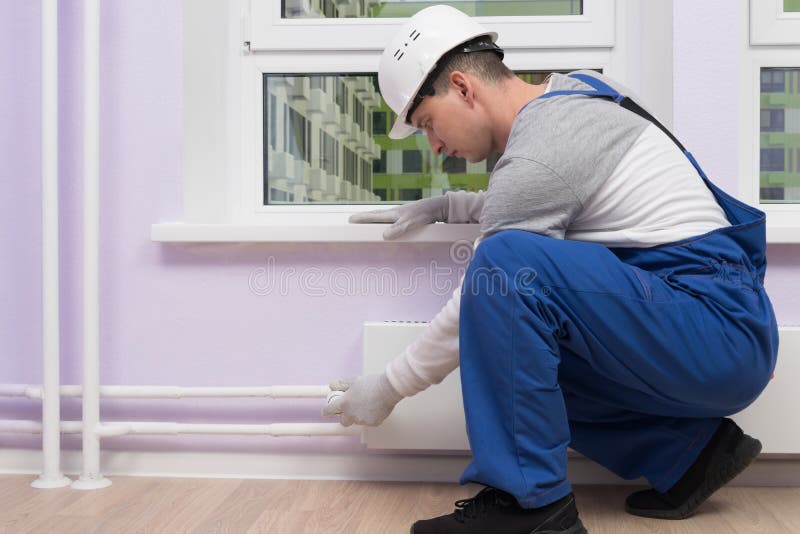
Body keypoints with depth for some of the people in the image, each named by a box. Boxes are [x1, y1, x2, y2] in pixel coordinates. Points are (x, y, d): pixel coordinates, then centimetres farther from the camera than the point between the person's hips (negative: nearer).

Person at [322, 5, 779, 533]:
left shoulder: (537, 152, -16)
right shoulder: (569, 92, 11)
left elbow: (481, 302, -10)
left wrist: (387, 389, 3)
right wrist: (444, 206, 16)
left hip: (721, 335, -10)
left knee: (507, 262, -26)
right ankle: (688, 448, 8)